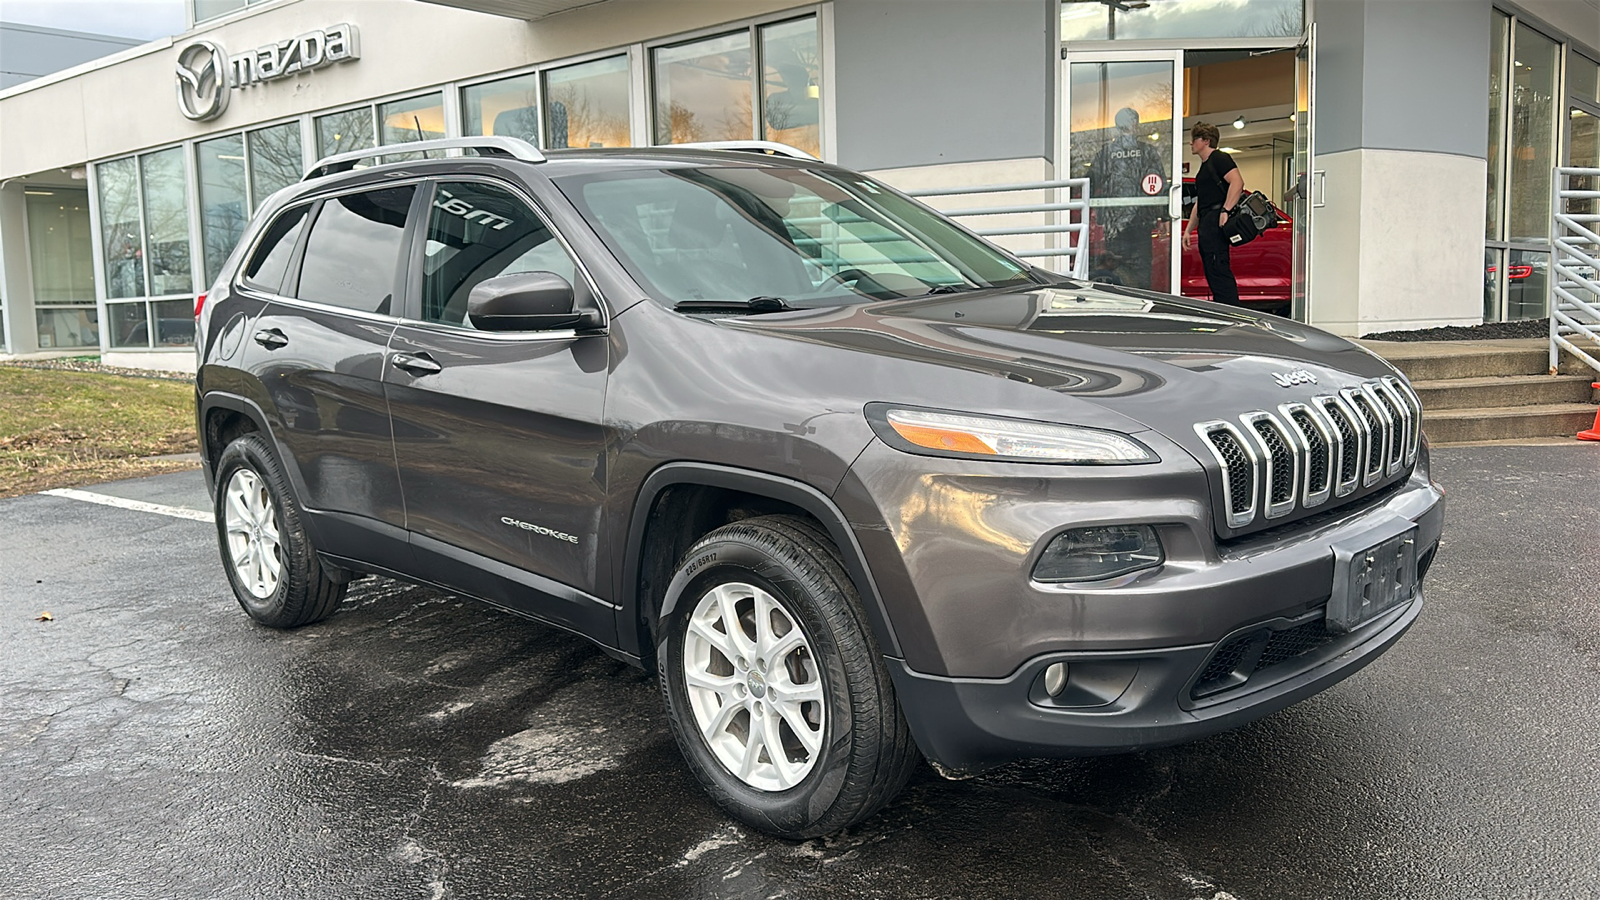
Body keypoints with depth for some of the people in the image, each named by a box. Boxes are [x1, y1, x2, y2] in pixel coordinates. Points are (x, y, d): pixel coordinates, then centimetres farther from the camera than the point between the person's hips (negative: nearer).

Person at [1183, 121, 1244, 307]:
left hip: (1216, 221, -11)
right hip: (1206, 225, 11)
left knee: (1218, 270, -17)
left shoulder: (1219, 158, -3)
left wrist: (1225, 210, -26)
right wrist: (1188, 229, 24)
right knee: (1211, 272, 9)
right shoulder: (1204, 167, 27)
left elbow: (1237, 182, -18)